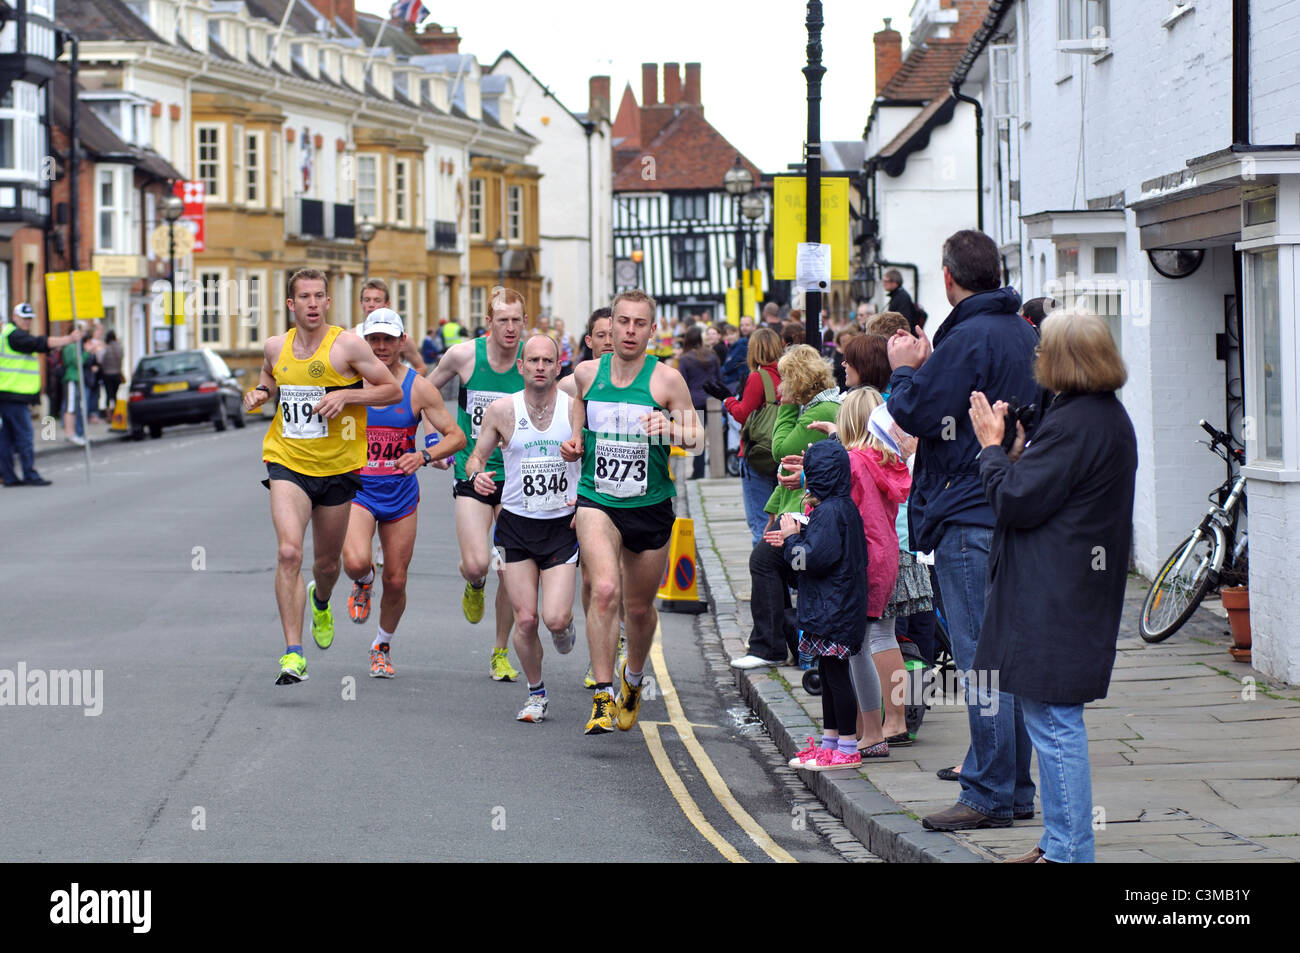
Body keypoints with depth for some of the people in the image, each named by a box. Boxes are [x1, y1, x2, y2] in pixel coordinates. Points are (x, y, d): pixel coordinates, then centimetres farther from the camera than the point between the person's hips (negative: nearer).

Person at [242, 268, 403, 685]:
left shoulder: (347, 345, -8)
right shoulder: (275, 347, 3)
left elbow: (392, 390, -4)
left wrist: (346, 395, -17)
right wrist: (260, 394, 3)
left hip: (336, 467, 0)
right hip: (287, 463, 1)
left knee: (327, 562, 15)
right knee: (288, 552, -20)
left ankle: (321, 603, 53)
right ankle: (293, 654, -20)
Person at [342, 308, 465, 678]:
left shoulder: (418, 388, -5)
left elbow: (456, 437, -4)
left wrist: (423, 457, -22)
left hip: (401, 494, 1)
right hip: (357, 490, -1)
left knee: (395, 582, 6)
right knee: (356, 562, -26)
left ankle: (383, 646, 32)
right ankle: (362, 583, 12)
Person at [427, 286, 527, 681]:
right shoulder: (464, 355, -8)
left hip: (516, 474, 1)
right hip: (471, 472, -1)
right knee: (476, 564, -16)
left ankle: (500, 653, 19)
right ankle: (474, 586, 23)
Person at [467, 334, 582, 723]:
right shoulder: (502, 410, -2)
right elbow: (476, 457, 9)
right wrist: (478, 474, -14)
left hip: (563, 524, -1)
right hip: (516, 525, 1)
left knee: (554, 618, -13)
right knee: (525, 619, -3)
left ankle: (566, 623, 25)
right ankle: (536, 693, 19)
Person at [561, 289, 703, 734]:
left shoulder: (666, 380, -6)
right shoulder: (586, 374, 2)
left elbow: (698, 441, -3)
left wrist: (672, 429, -24)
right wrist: (573, 445, 0)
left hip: (650, 507, 0)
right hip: (597, 501, 0)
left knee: (640, 607, 13)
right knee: (605, 590, -23)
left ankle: (633, 677, 43)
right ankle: (603, 697, -19)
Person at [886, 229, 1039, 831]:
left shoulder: (968, 338, -15)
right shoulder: (1025, 335, 13)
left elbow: (918, 414, -15)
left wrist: (904, 371, 1)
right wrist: (927, 368, 18)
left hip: (969, 518, -9)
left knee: (978, 656, -6)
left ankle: (989, 796, -4)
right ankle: (1015, 787, 18)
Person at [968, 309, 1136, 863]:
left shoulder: (1072, 425, -20)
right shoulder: (1112, 418, 13)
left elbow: (1015, 501, -18)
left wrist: (991, 444, -5)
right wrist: (1013, 446, 10)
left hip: (1051, 602, -11)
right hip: (1083, 587, 11)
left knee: (1053, 722, -6)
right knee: (1053, 721, 17)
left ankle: (1068, 850, -2)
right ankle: (1060, 842, 24)